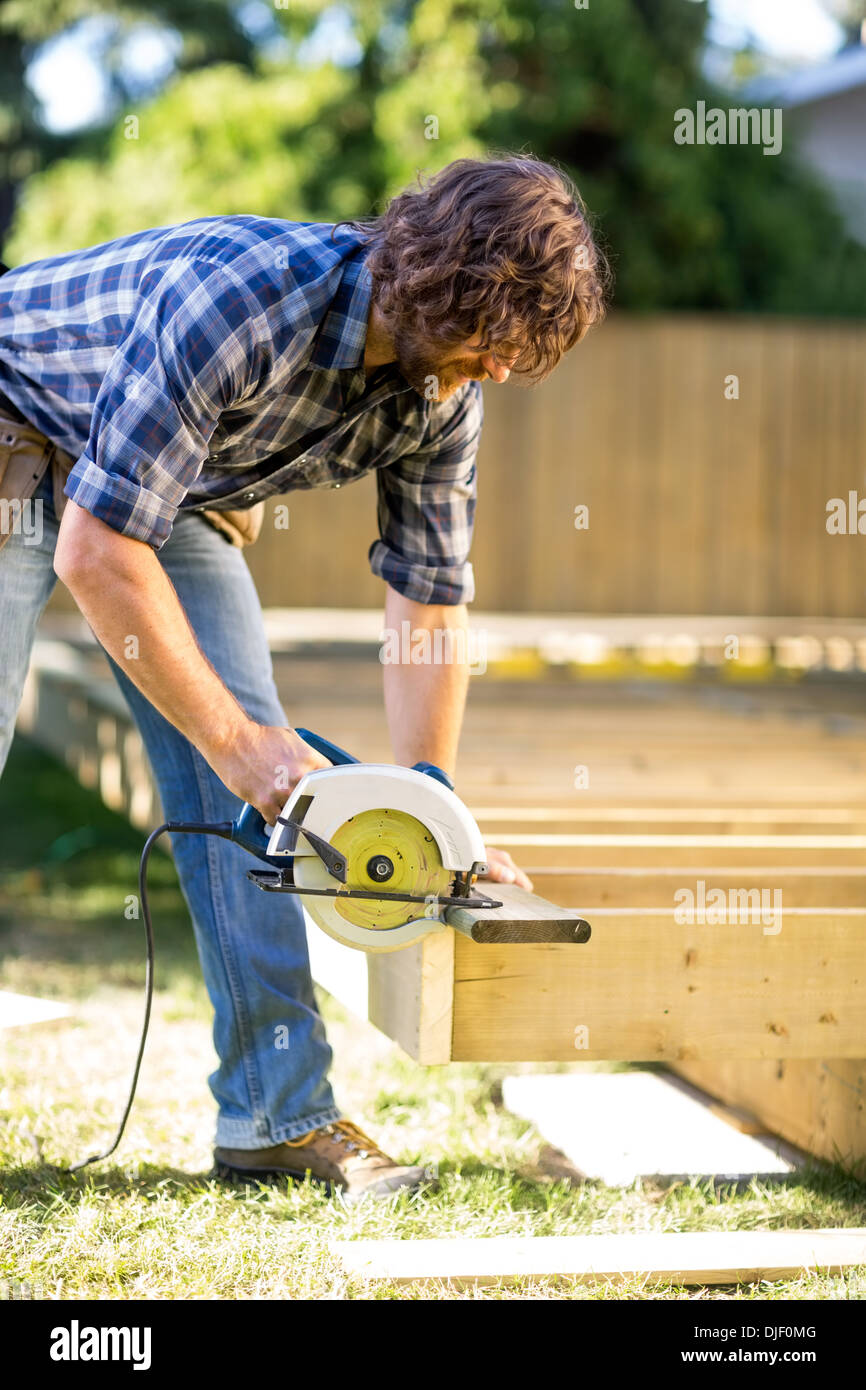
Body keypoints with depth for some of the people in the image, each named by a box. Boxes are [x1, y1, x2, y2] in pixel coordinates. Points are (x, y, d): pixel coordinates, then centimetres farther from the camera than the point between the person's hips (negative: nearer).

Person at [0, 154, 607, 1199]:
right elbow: (95, 552, -36)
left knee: (249, 769, -5)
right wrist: (234, 740, -31)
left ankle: (278, 1110, 0)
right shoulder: (232, 299, -38)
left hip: (181, 483, 6)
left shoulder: (443, 391, -15)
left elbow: (429, 604, -4)